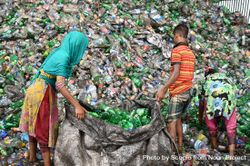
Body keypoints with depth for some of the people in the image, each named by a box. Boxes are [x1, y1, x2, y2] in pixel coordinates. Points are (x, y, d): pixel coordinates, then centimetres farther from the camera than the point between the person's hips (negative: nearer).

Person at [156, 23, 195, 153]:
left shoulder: (177, 50, -10)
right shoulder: (191, 52, 14)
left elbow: (176, 73, -20)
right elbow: (188, 73, 14)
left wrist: (163, 89, -21)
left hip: (178, 92, -8)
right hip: (188, 91, 8)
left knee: (171, 122, -3)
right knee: (177, 119, 19)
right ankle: (180, 147, 23)